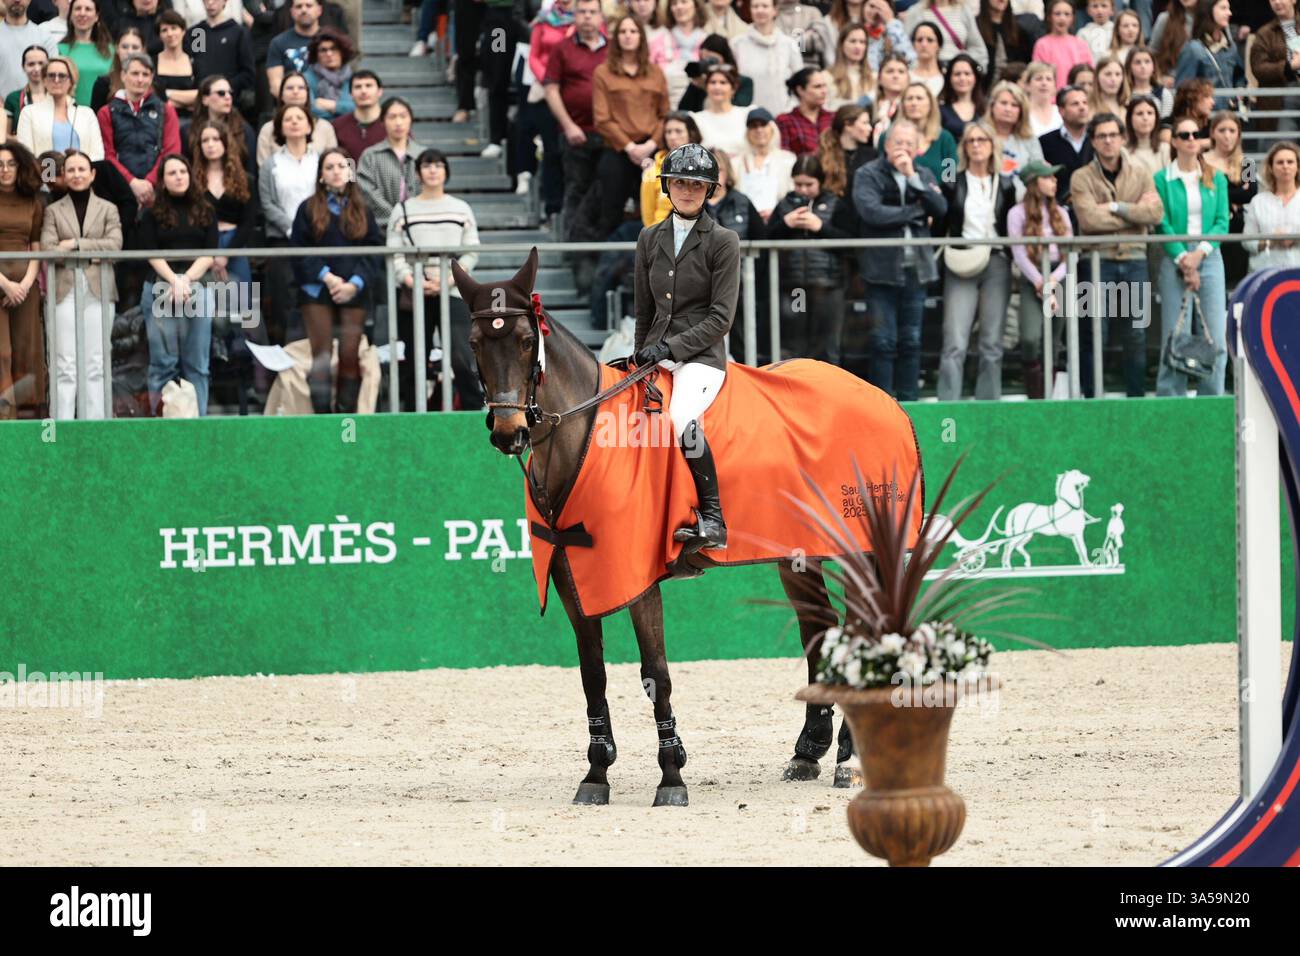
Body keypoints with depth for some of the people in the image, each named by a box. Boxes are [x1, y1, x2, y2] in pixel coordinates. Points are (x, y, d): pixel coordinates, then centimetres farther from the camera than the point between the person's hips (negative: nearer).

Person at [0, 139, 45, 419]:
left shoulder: (32, 204, 12)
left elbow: (37, 249, 10)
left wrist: (27, 282, -5)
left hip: (24, 283, 3)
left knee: (26, 351, 2)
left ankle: (29, 412, 4)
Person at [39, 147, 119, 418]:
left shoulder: (108, 210, 12)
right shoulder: (53, 211, 10)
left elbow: (114, 244, -3)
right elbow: (47, 249, -4)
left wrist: (76, 245, -9)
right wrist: (91, 251, -13)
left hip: (98, 291, 1)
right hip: (65, 291, -1)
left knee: (96, 364, 2)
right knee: (65, 364, -4)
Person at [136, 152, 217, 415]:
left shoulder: (205, 213, 13)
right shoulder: (152, 215, 9)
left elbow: (209, 254, 5)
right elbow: (152, 254, 0)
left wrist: (187, 280, -10)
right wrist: (174, 282, -14)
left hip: (198, 287, 1)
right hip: (160, 289, -1)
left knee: (196, 363, 0)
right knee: (163, 363, -3)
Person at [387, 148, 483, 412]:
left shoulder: (461, 209, 12)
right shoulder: (404, 210, 9)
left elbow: (471, 252, 6)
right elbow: (395, 255, 3)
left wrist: (449, 278, -10)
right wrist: (412, 281, -14)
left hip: (454, 292, -1)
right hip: (414, 296, 1)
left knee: (462, 359, -15)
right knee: (414, 363, 2)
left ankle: (474, 413, -9)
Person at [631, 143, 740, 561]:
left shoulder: (723, 242, -2)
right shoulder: (650, 239, 14)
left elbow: (721, 317, -7)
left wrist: (671, 348, -14)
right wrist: (642, 356, 18)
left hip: (701, 355, -6)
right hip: (656, 354, 6)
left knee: (682, 418, -35)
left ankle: (713, 521, -27)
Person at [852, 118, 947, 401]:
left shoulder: (924, 176, 13)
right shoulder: (869, 175, 0)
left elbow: (941, 210, -2)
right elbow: (871, 212, -16)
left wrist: (912, 178, -9)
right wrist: (915, 212, -8)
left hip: (916, 268, 4)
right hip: (882, 269, -4)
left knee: (912, 341, 6)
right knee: (884, 341, -5)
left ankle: (909, 400, 10)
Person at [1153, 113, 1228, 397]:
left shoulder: (1216, 179, 10)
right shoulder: (1162, 179, 3)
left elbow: (1222, 223, 4)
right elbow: (1164, 225, -3)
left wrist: (1200, 253, -11)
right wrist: (1183, 260, -12)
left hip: (1209, 259, 2)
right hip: (1175, 262, -2)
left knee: (1216, 340, -3)